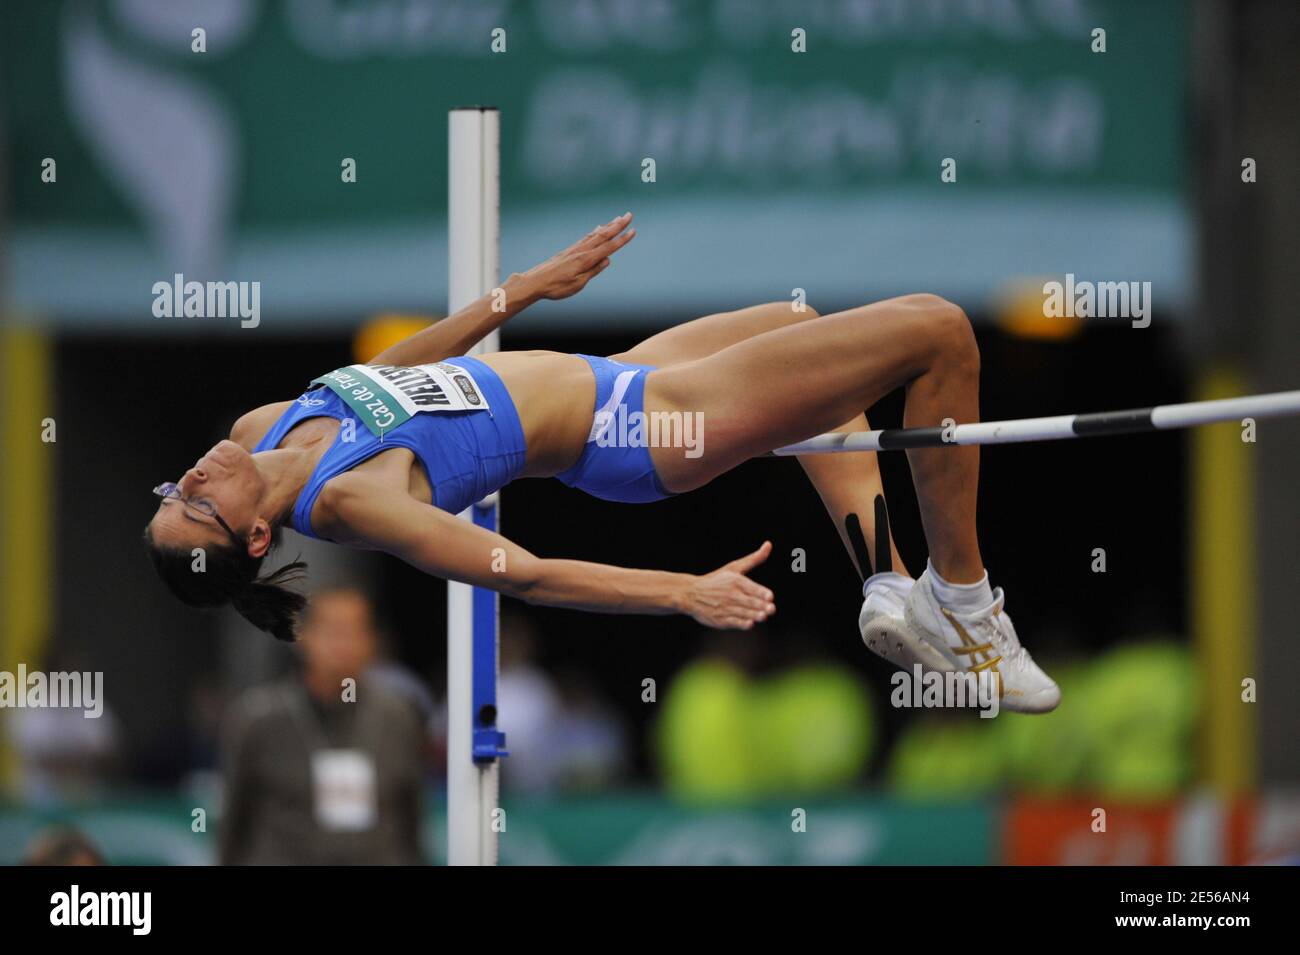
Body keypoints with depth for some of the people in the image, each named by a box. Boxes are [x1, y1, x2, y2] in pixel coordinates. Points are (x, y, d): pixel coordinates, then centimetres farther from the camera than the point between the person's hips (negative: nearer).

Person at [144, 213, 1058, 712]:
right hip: (646, 430, -9)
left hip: (606, 379, 9)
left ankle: (887, 583, 25)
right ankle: (960, 598, 10)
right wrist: (686, 593, -39)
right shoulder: (348, 501, -30)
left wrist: (528, 286, 15)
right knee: (938, 330, -8)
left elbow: (385, 379, 11)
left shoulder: (264, 429, -7)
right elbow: (522, 573, -32)